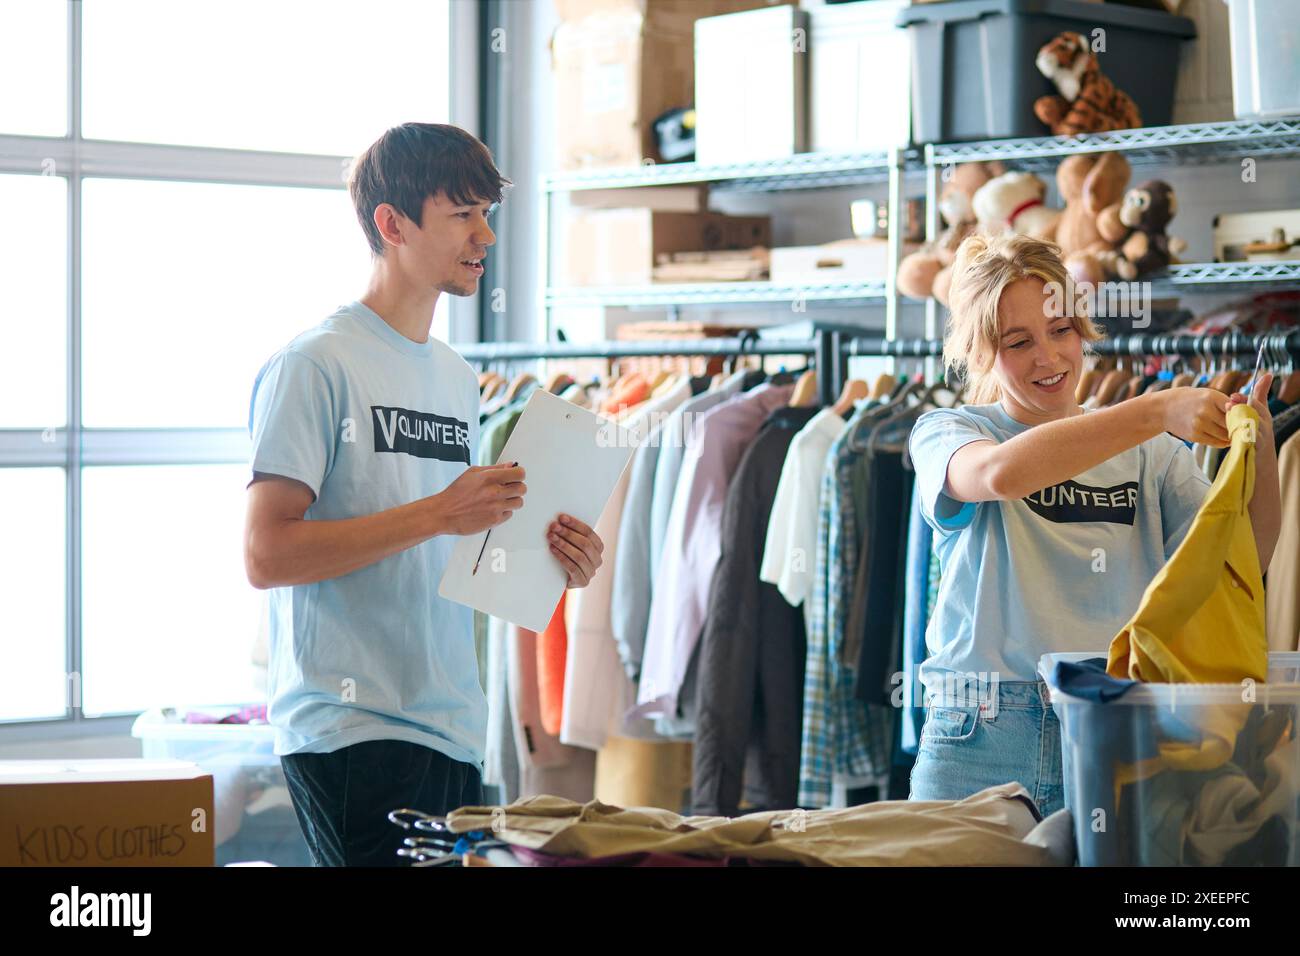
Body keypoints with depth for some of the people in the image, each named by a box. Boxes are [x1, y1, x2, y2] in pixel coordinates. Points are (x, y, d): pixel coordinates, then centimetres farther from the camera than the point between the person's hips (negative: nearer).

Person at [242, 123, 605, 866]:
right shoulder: (316, 364, -7)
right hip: (354, 737, -8)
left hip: (453, 733, 8)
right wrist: (438, 513, -19)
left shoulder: (460, 380, 17)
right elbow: (267, 555, -16)